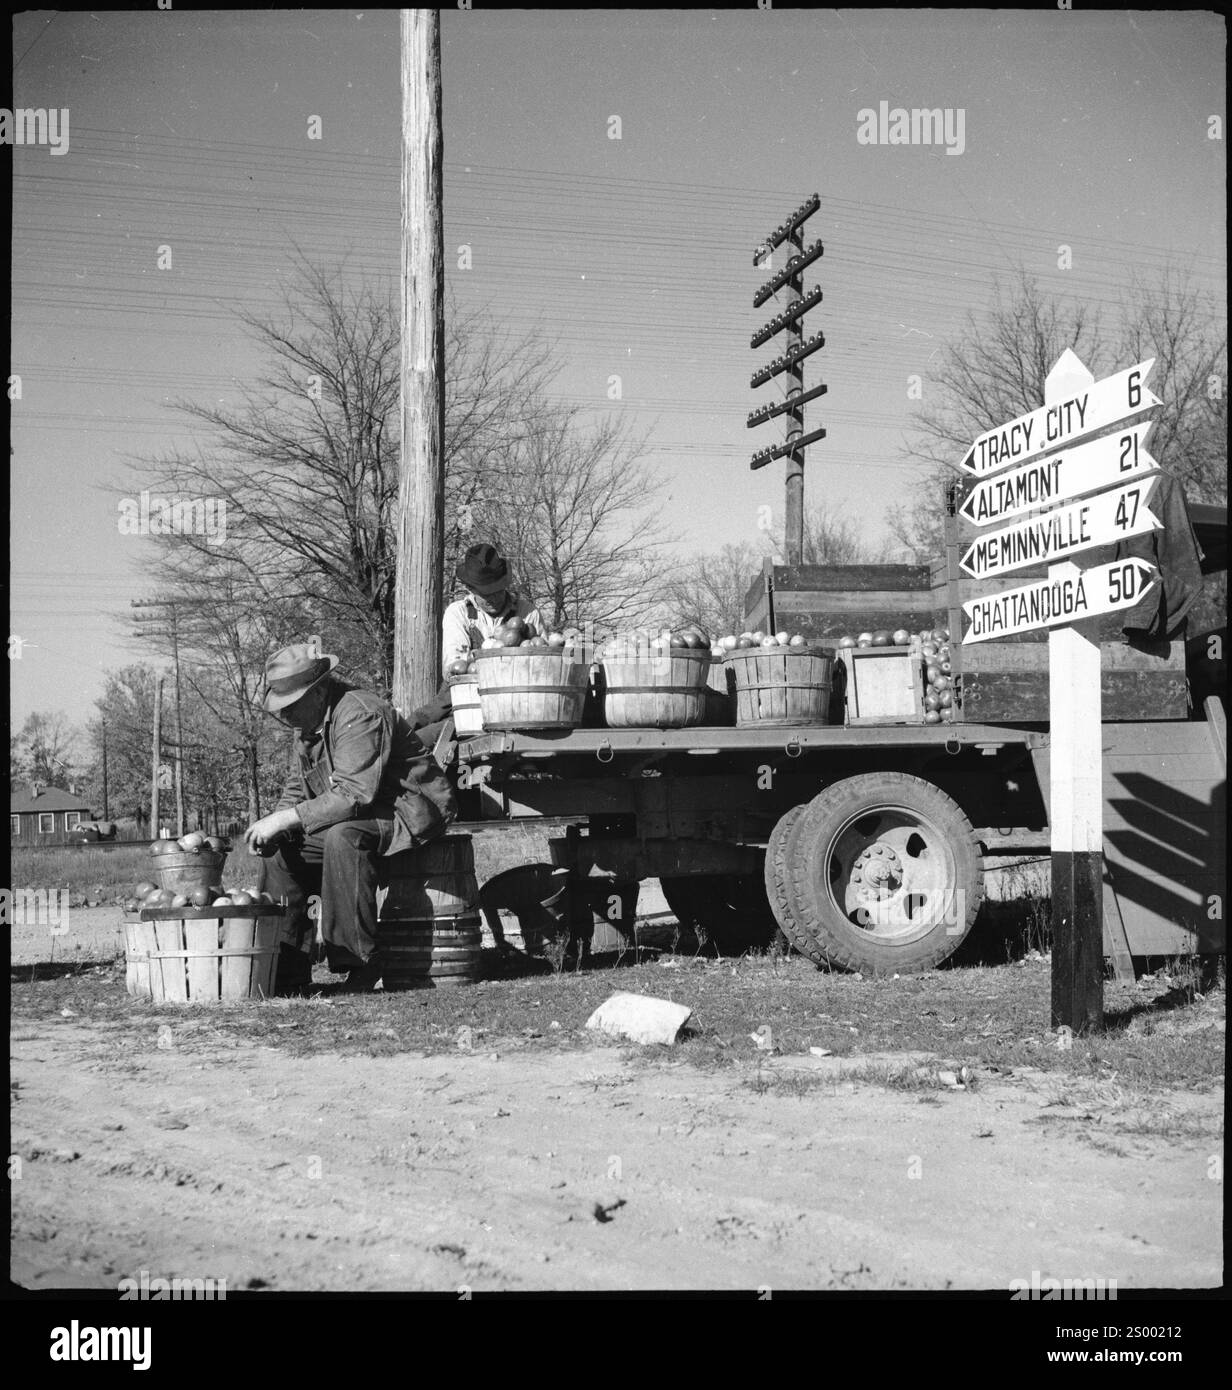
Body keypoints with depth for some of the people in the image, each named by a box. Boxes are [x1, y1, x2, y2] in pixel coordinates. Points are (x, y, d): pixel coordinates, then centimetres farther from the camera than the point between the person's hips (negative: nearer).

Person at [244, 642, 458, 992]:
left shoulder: (359, 714, -23)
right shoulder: (307, 724, 8)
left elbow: (353, 795, -31)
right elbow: (297, 790, 12)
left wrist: (285, 819, -30)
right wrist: (273, 825, -10)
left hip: (409, 812, -10)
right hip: (360, 819, 10)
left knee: (342, 836, -36)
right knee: (280, 850, -2)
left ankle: (360, 960, -26)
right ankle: (288, 968, 1)